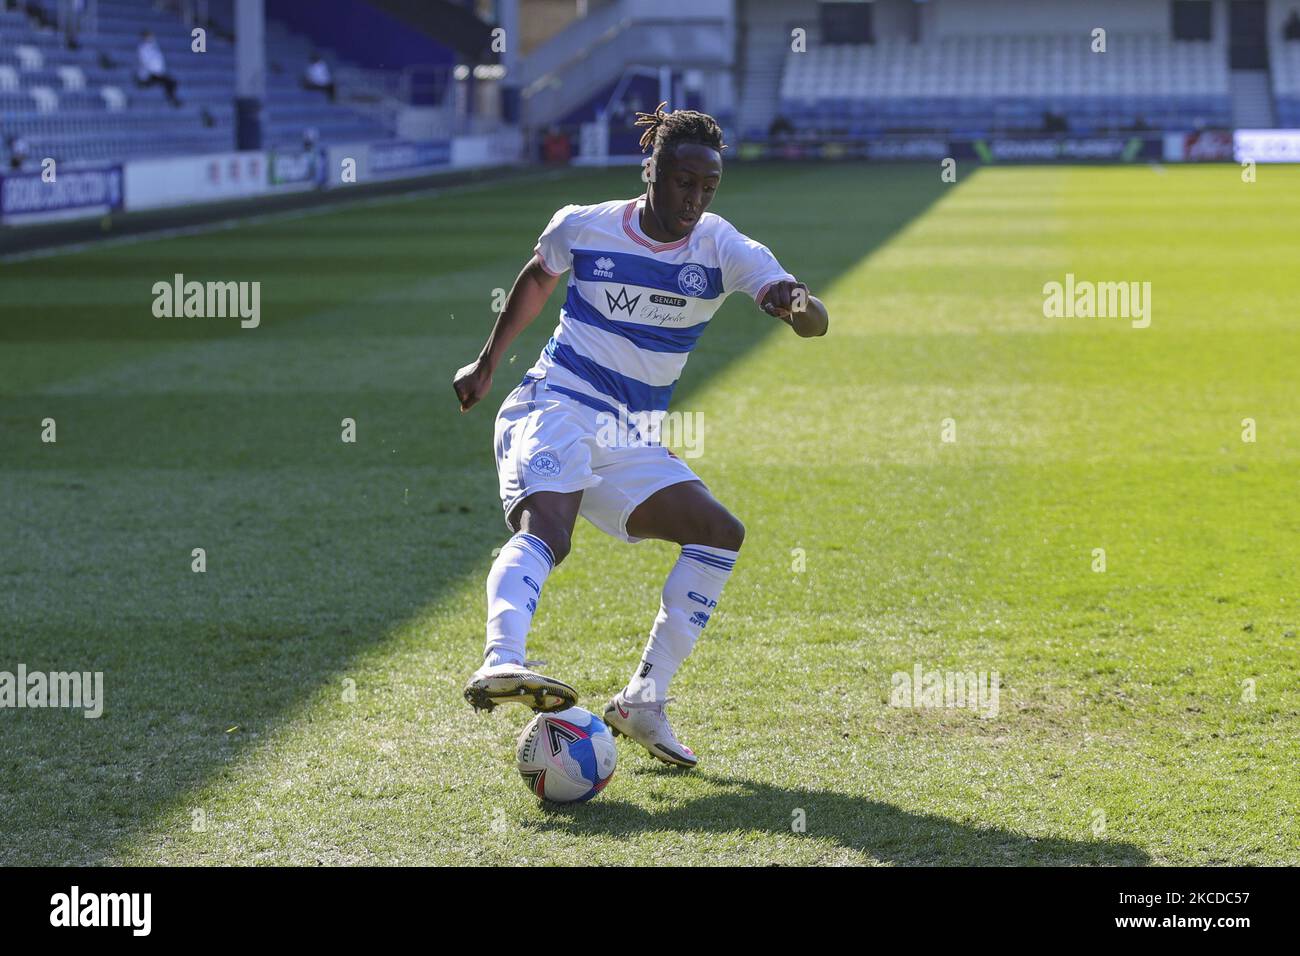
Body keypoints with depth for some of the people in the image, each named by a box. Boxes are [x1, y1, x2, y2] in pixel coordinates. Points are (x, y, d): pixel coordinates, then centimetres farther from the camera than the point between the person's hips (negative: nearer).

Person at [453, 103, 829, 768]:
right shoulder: (582, 227, -3)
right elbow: (536, 280, 20)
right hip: (556, 407, -4)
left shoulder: (726, 250, -3)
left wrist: (798, 306, -42)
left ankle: (643, 700, -6)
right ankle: (500, 663, -56)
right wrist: (486, 364, 24)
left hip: (630, 440, 4)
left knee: (720, 532, -9)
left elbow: (813, 320, -17)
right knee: (545, 528, -31)